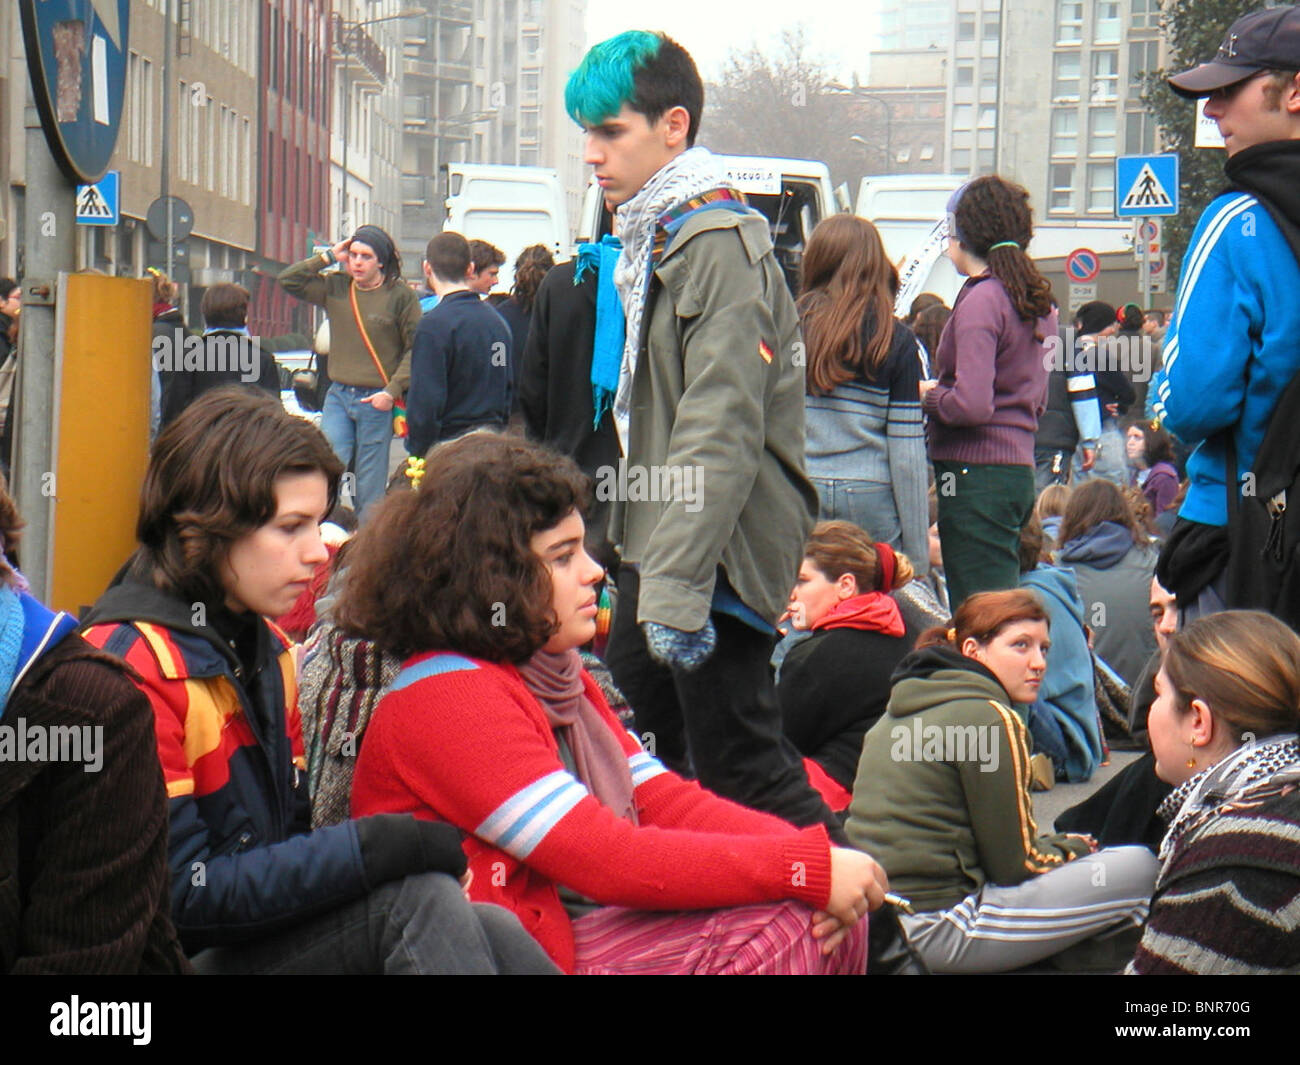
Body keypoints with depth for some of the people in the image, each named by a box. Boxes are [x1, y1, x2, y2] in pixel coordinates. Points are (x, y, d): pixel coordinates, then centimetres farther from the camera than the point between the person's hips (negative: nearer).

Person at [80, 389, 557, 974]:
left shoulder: (267, 648, 14)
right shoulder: (131, 664, -16)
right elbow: (181, 893, -20)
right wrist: (376, 846, -23)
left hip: (268, 929, 8)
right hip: (188, 955, -8)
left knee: (492, 929, -18)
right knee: (420, 901, -28)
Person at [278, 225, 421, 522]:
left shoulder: (401, 295, -5)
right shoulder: (334, 288, 8)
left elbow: (416, 348, -6)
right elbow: (287, 281, 8)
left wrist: (392, 391, -14)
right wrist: (328, 257, 2)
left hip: (376, 400, -3)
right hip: (338, 395, 3)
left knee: (370, 486, 2)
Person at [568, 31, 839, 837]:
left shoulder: (719, 245, -14)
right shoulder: (647, 240, 16)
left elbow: (722, 432, -22)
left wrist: (677, 585, -26)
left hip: (719, 557, -10)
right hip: (659, 545, 10)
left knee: (739, 763, -6)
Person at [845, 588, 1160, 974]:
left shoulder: (902, 710, 15)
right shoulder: (989, 718, -12)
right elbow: (1014, 864, -10)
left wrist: (1058, 843, 14)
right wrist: (1073, 849, 9)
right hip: (935, 933, -10)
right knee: (1139, 868, -8)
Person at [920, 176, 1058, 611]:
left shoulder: (980, 300, -14)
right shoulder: (1037, 301, 12)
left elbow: (971, 406, -22)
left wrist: (927, 395, -3)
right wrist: (939, 391, 16)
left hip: (976, 476, -9)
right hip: (1020, 470, 9)